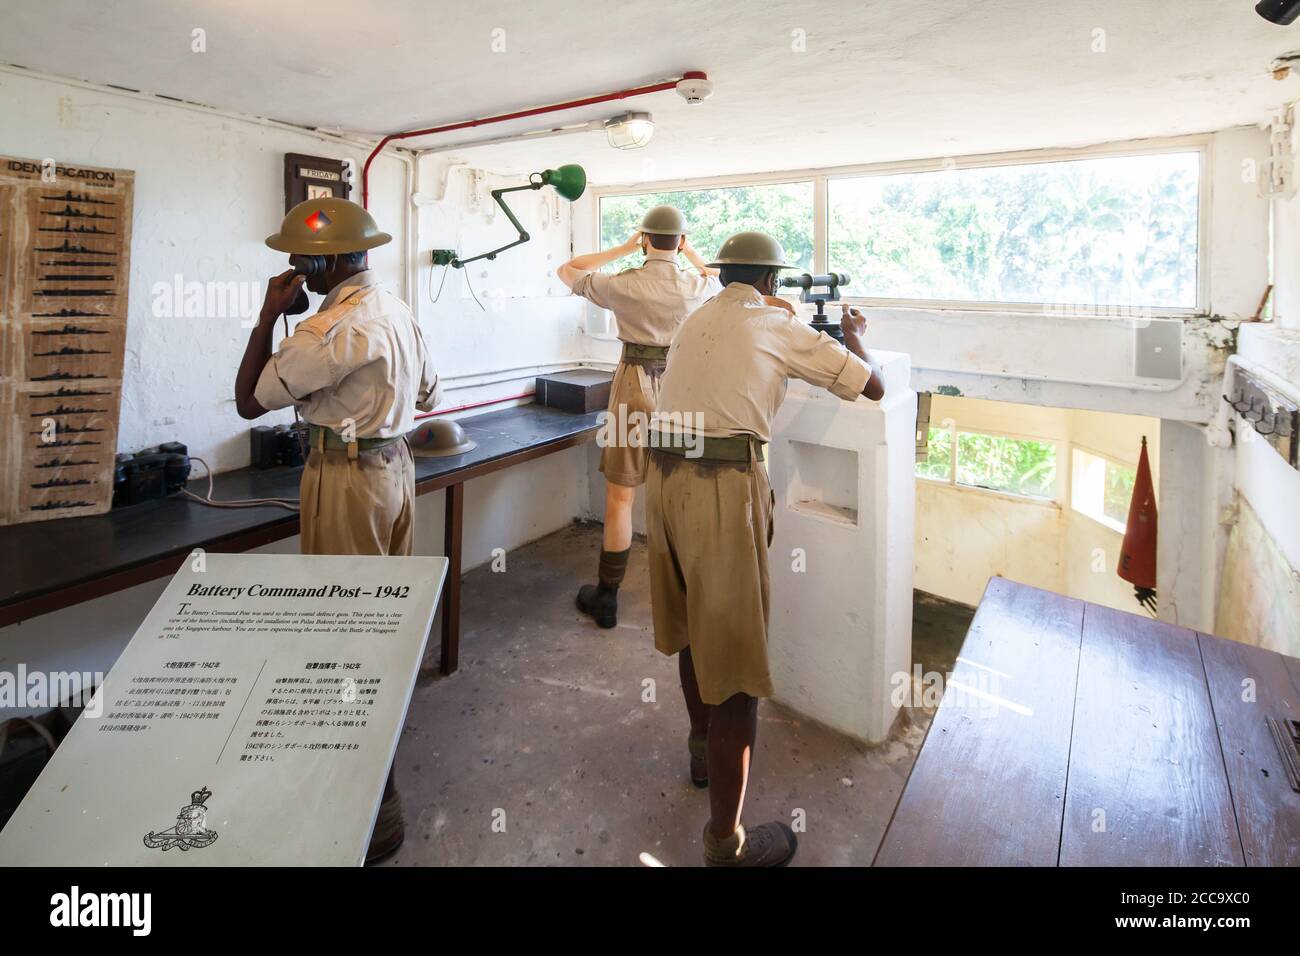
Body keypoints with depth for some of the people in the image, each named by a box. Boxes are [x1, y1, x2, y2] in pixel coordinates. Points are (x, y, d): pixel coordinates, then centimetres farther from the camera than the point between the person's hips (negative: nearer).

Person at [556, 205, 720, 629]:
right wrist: (689, 250, 18)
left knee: (620, 497, 4)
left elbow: (566, 270, 7)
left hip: (636, 387, -3)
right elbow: (718, 278, 24)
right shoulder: (697, 287, -2)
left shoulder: (623, 285, -9)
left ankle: (606, 599, 12)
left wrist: (624, 248, 5)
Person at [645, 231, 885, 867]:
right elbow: (872, 387, 8)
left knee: (694, 623, 23)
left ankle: (703, 750, 45)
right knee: (733, 648, -1)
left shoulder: (694, 322, 19)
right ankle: (726, 842, 10)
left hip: (664, 476, 7)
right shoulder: (780, 328, 3)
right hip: (724, 486, -7)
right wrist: (852, 335, 27)